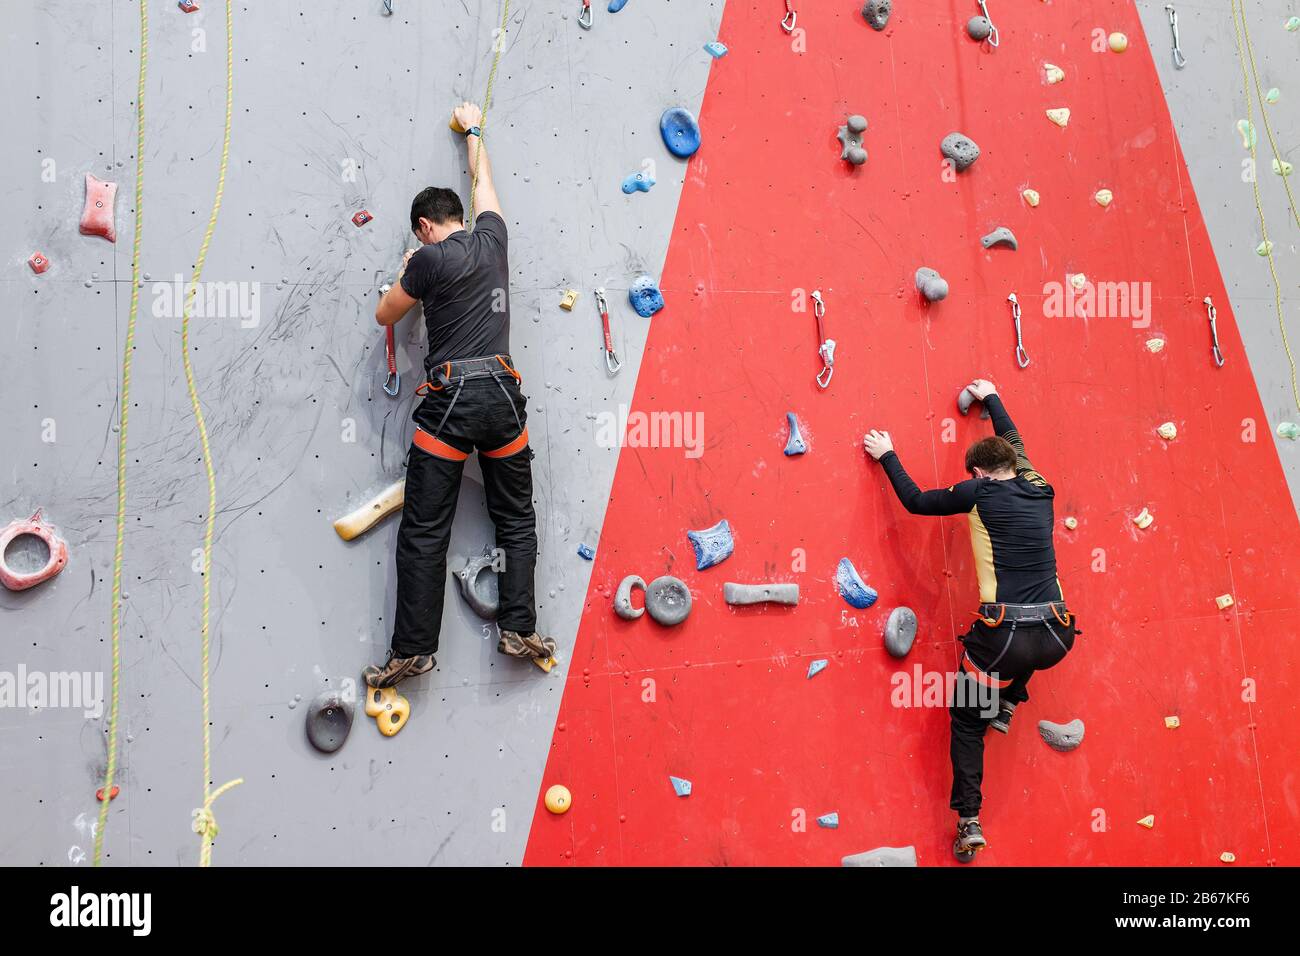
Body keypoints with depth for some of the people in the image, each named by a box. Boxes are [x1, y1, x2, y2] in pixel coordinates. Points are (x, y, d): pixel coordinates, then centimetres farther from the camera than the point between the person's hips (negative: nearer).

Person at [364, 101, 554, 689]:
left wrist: (405, 272, 27)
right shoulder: (492, 238, 11)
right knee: (516, 520, 14)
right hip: (503, 396, 5)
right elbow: (483, 181, 30)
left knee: (424, 532, 1)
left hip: (450, 399, -4)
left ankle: (413, 649, 4)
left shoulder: (429, 259, -2)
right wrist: (473, 131, 46)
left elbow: (384, 316, 11)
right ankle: (519, 630, 14)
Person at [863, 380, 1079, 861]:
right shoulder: (1039, 489, 12)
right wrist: (992, 398, 47)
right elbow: (1013, 442, 31)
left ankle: (969, 822, 13)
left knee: (966, 719, 18)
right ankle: (1006, 706, 33)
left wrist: (887, 456, 23)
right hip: (1054, 639, 4)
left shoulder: (979, 492, -1)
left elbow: (916, 500, 9)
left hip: (1005, 637, -4)